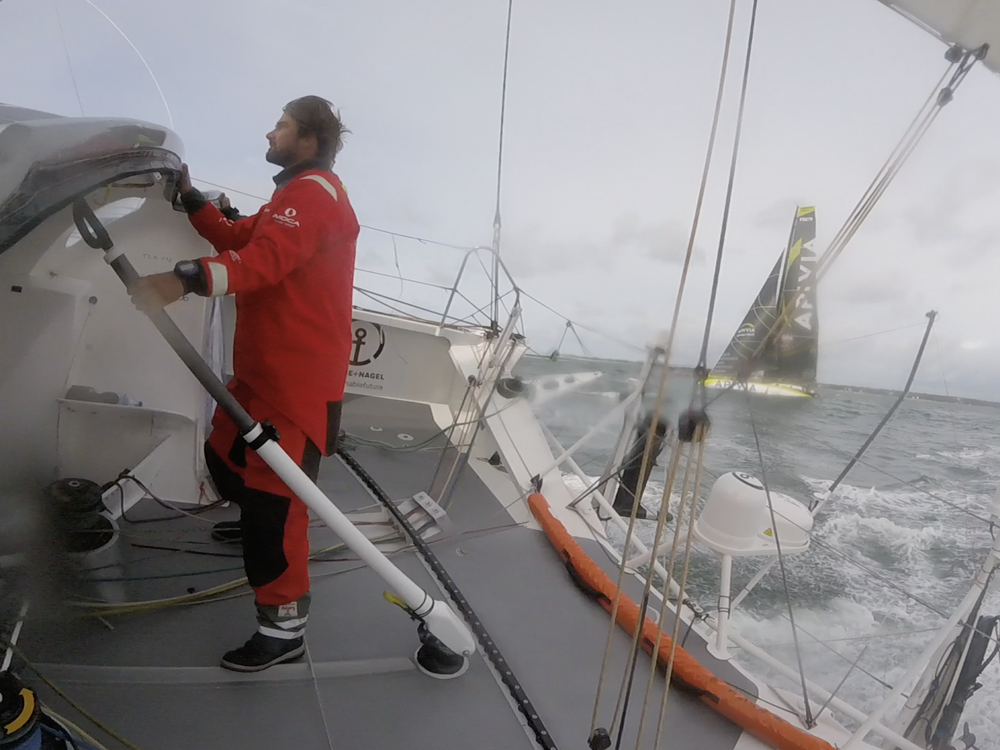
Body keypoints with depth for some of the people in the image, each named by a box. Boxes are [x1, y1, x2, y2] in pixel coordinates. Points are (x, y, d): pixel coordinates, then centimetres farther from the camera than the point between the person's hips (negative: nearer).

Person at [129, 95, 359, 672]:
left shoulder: (314, 192, -11)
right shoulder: (296, 194, 25)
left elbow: (265, 260, -31)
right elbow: (239, 238, 23)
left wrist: (187, 278, -43)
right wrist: (191, 198, 15)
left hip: (300, 379, -11)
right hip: (263, 369, 11)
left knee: (274, 494, -10)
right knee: (225, 457, 24)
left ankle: (284, 628, 2)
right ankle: (260, 522, 51)